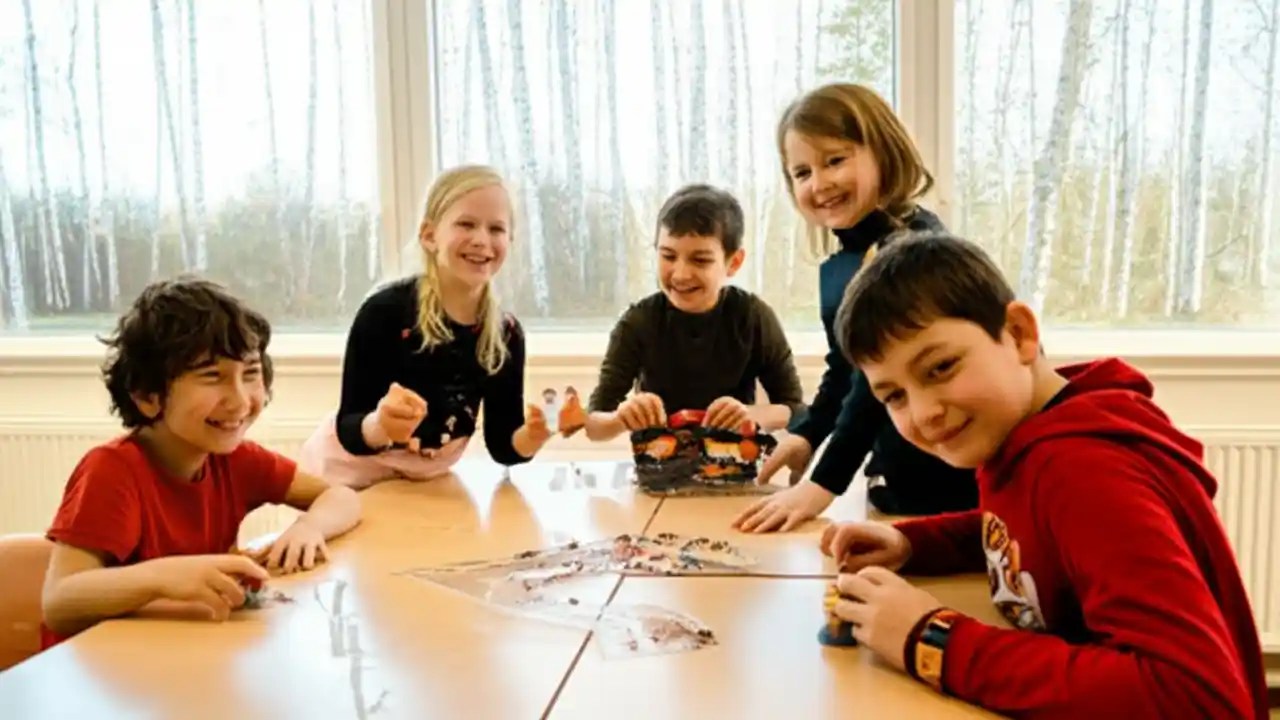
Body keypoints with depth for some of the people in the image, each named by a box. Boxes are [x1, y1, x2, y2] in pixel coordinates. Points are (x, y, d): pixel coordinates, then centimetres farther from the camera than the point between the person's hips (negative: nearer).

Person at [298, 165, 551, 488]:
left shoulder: (507, 334, -12)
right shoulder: (385, 310, -26)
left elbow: (502, 445, -7)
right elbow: (348, 432, -23)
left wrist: (532, 436, -28)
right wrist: (380, 425, -45)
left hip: (426, 481, 4)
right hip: (351, 476, -4)